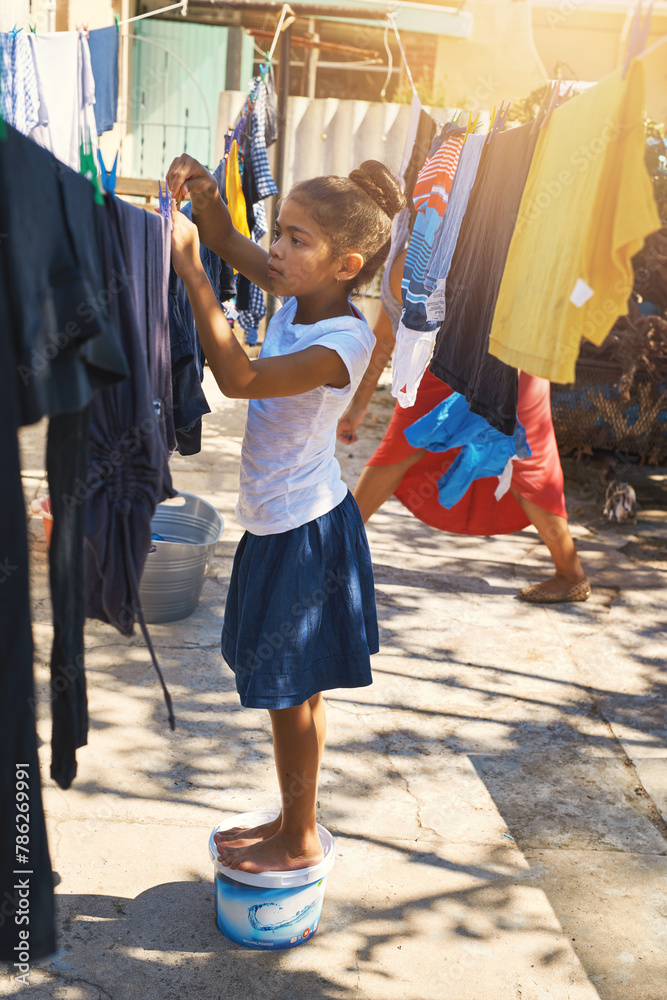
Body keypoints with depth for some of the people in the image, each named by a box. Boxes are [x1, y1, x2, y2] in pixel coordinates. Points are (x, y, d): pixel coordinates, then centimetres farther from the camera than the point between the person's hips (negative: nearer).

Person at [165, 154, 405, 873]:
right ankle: (290, 822, 36)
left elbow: (239, 378, -33)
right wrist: (202, 193, -11)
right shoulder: (298, 295, 1)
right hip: (279, 524, 9)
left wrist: (190, 272, -33)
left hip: (304, 536, -9)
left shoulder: (344, 341, -24)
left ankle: (299, 841, 26)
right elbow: (226, 240, 10)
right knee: (292, 690, 19)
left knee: (291, 694, 6)